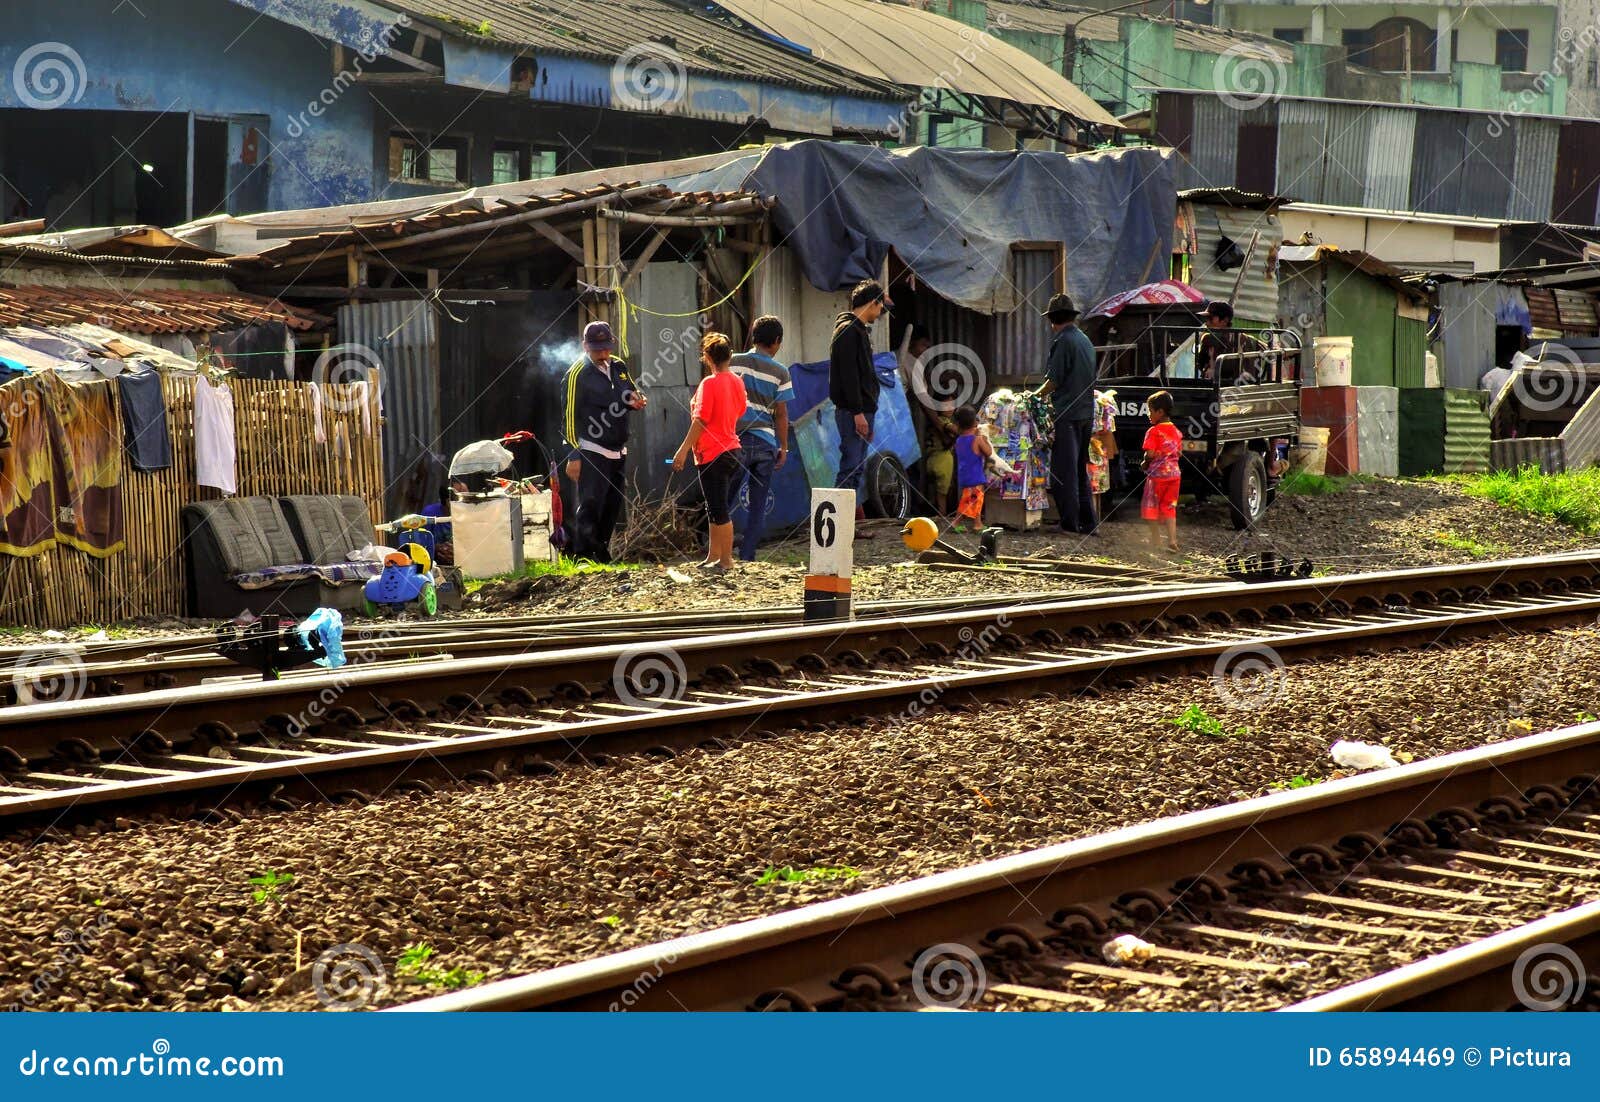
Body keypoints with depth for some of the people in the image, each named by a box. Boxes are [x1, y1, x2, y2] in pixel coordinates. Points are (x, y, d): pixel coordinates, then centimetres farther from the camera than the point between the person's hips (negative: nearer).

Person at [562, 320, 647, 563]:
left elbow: (633, 394, 24)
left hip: (618, 450, 7)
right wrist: (574, 456, -15)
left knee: (612, 506, 10)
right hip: (592, 451, -7)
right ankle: (582, 557, -12)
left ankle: (602, 555, 19)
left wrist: (638, 400, -3)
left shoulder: (618, 366, 11)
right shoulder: (578, 374, -10)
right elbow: (571, 416, -11)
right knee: (590, 505, -12)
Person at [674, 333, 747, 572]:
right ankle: (713, 557, 22)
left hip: (712, 454, -8)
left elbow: (700, 421, -18)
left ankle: (726, 561, 0)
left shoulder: (709, 383, -16)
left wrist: (684, 450, -15)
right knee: (716, 509, 16)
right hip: (731, 451, 8)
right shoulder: (736, 382, 6)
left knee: (719, 511, -3)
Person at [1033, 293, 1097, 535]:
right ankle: (1088, 522, 15)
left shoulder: (1063, 341, -12)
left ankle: (1070, 523, -2)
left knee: (1064, 470, -3)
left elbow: (1054, 379, -13)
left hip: (1067, 415, -8)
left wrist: (1037, 395, 4)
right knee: (1081, 469, 14)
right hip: (1086, 412, 8)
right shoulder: (1085, 339, 14)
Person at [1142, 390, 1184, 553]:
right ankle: (1172, 540, 2)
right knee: (1169, 508, 11)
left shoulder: (1153, 432, -13)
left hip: (1157, 473, -6)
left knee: (1152, 508, 7)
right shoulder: (1176, 432, 8)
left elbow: (1150, 453, -20)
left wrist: (1145, 464, -2)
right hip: (1174, 472, 6)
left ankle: (1156, 540, 9)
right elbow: (1179, 453, 11)